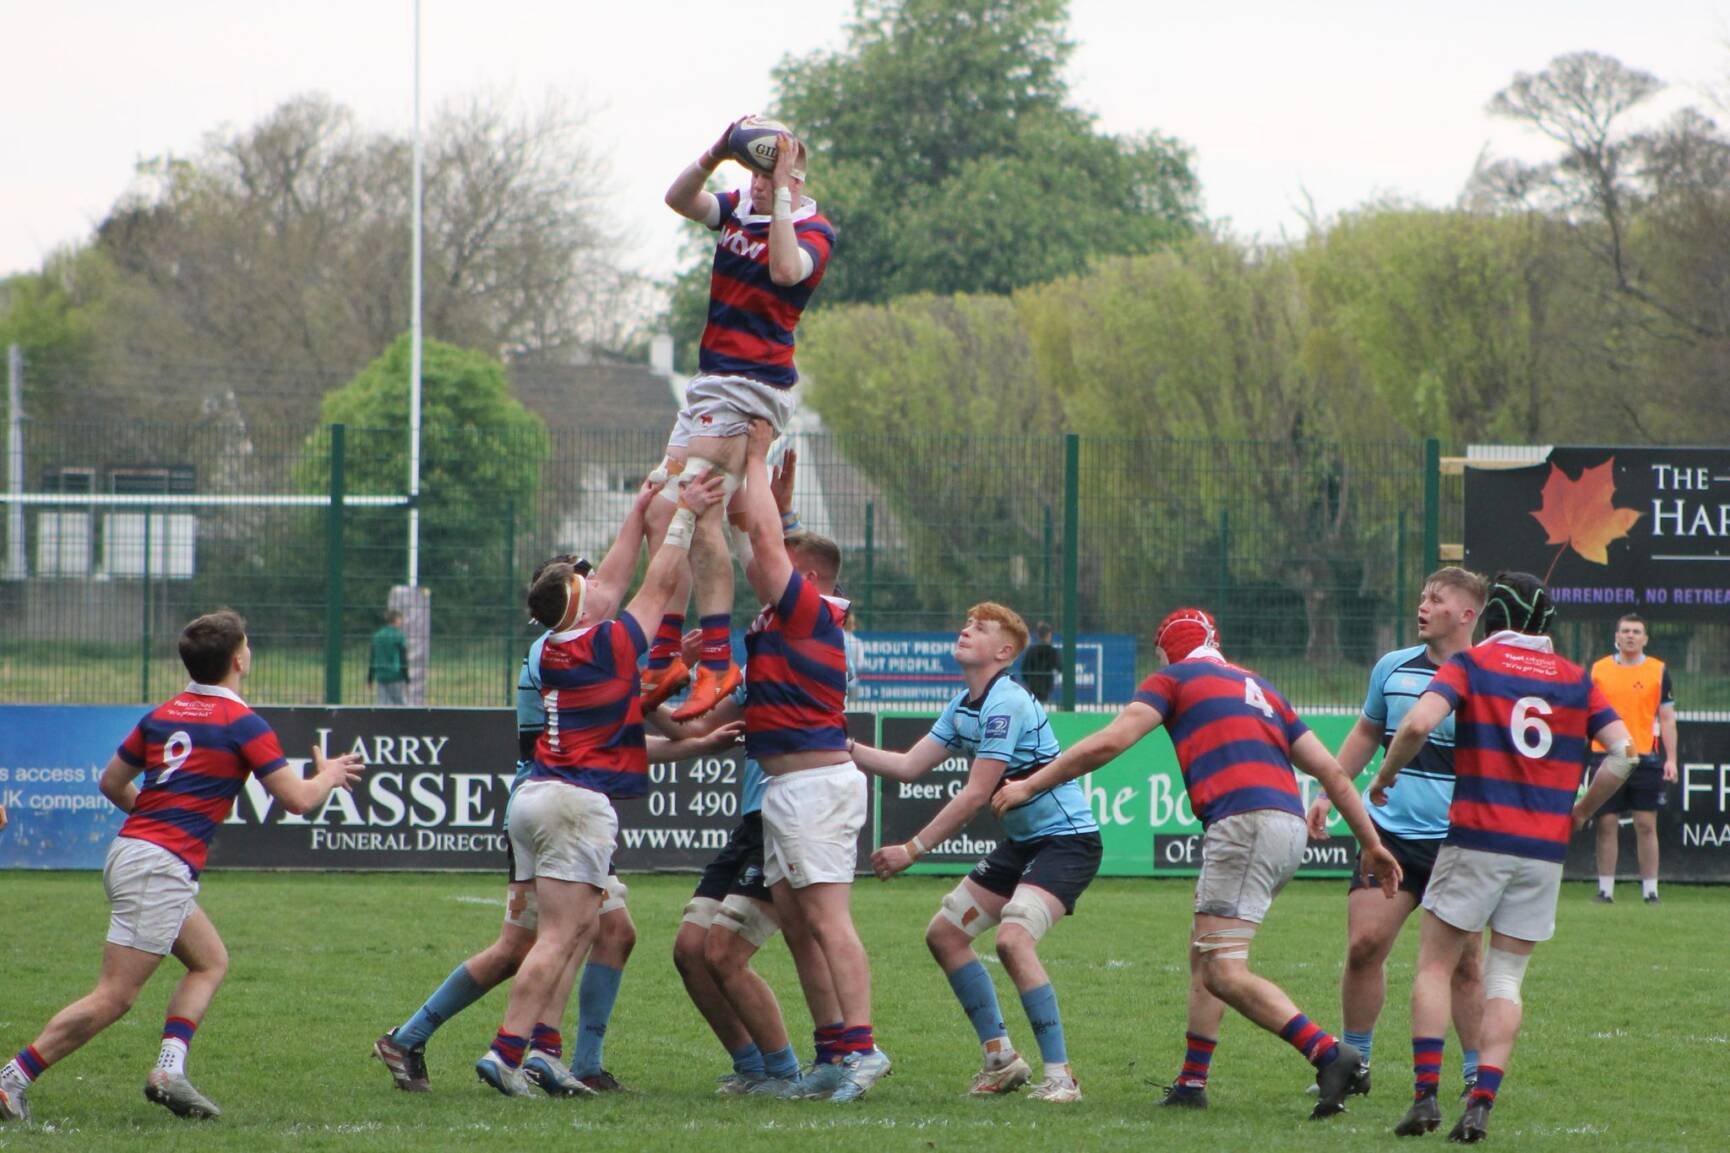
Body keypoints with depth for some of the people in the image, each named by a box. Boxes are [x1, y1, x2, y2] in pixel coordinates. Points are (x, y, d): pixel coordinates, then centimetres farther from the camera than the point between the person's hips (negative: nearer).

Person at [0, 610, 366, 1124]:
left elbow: (111, 783, 20)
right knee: (113, 998, -8)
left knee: (211, 961, 19)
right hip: (161, 870, -9)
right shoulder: (242, 724, -8)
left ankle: (170, 1068, 3)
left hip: (129, 850, 9)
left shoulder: (162, 715, 13)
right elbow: (298, 799, -7)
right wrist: (329, 774, 14)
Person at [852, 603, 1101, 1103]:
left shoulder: (1006, 704, -20)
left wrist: (912, 850, -19)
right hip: (1022, 842, 10)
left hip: (1067, 838, -10)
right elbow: (909, 766, 10)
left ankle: (1059, 1075, -23)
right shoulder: (963, 707, 9)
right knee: (944, 933, 8)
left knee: (1013, 937, -29)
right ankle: (1001, 1059, 15)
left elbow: (975, 795, -22)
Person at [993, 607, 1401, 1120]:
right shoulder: (1258, 688, 28)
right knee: (1204, 955, 20)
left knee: (1224, 973, -12)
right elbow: (1331, 771, 23)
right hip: (1288, 825, 8)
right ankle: (1192, 1083, 20)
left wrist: (1028, 786, 9)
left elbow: (1108, 743, 1)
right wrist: (1372, 844, 26)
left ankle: (1328, 1053, -25)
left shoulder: (1175, 678, 10)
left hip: (1244, 823, -8)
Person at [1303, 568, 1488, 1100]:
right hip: (1391, 832, 3)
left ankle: (1477, 1072, 9)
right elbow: (1366, 733, 23)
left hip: (1457, 841, -3)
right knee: (1364, 944, -4)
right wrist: (1329, 793, 19)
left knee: (1462, 960, -1)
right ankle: (1354, 1063, 10)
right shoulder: (1393, 667, 8)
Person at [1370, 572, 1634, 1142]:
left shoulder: (1472, 663, -1)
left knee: (1435, 966, 7)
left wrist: (1385, 776, 0)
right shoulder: (1576, 679, 8)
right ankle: (1481, 1105, -4)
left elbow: (1418, 722, -16)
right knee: (1506, 977, 9)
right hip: (1545, 850, 3)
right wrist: (1580, 812, 12)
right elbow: (1623, 751, 0)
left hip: (1477, 840, -3)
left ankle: (1425, 1095, -5)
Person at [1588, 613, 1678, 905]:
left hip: (1646, 758, -1)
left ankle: (1650, 889, 3)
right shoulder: (1599, 670, 8)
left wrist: (1670, 759, -1)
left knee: (1646, 825, -1)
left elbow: (1667, 718, 5)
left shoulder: (1658, 671, 5)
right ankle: (1605, 889, 5)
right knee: (1607, 824, 0)